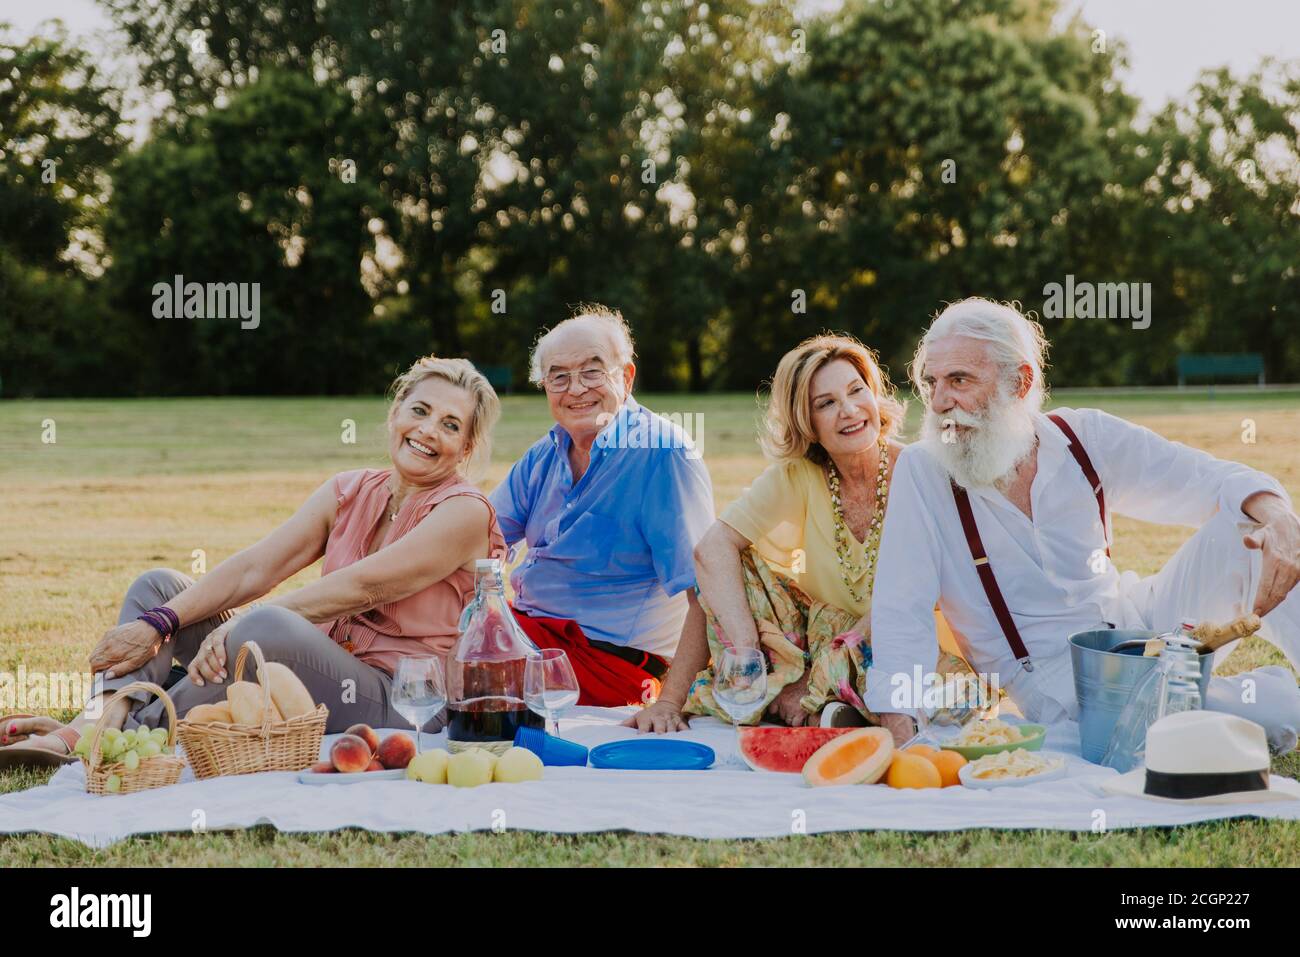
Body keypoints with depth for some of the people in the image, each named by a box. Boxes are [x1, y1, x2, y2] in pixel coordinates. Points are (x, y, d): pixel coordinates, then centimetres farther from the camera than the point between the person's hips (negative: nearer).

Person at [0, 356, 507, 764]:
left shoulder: (464, 511, -7)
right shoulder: (349, 493, 12)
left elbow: (360, 587, -18)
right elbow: (254, 567, 1)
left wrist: (246, 621, -26)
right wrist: (157, 623, -13)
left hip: (397, 700, -8)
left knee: (268, 625, -36)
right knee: (158, 586, 2)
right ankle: (100, 722, -24)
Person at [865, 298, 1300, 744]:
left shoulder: (1087, 438, -1)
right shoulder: (921, 471, -9)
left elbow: (1213, 481, -1)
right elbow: (901, 615, -12)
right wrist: (898, 735, -25)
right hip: (1052, 685, -4)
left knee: (1246, 528, -14)